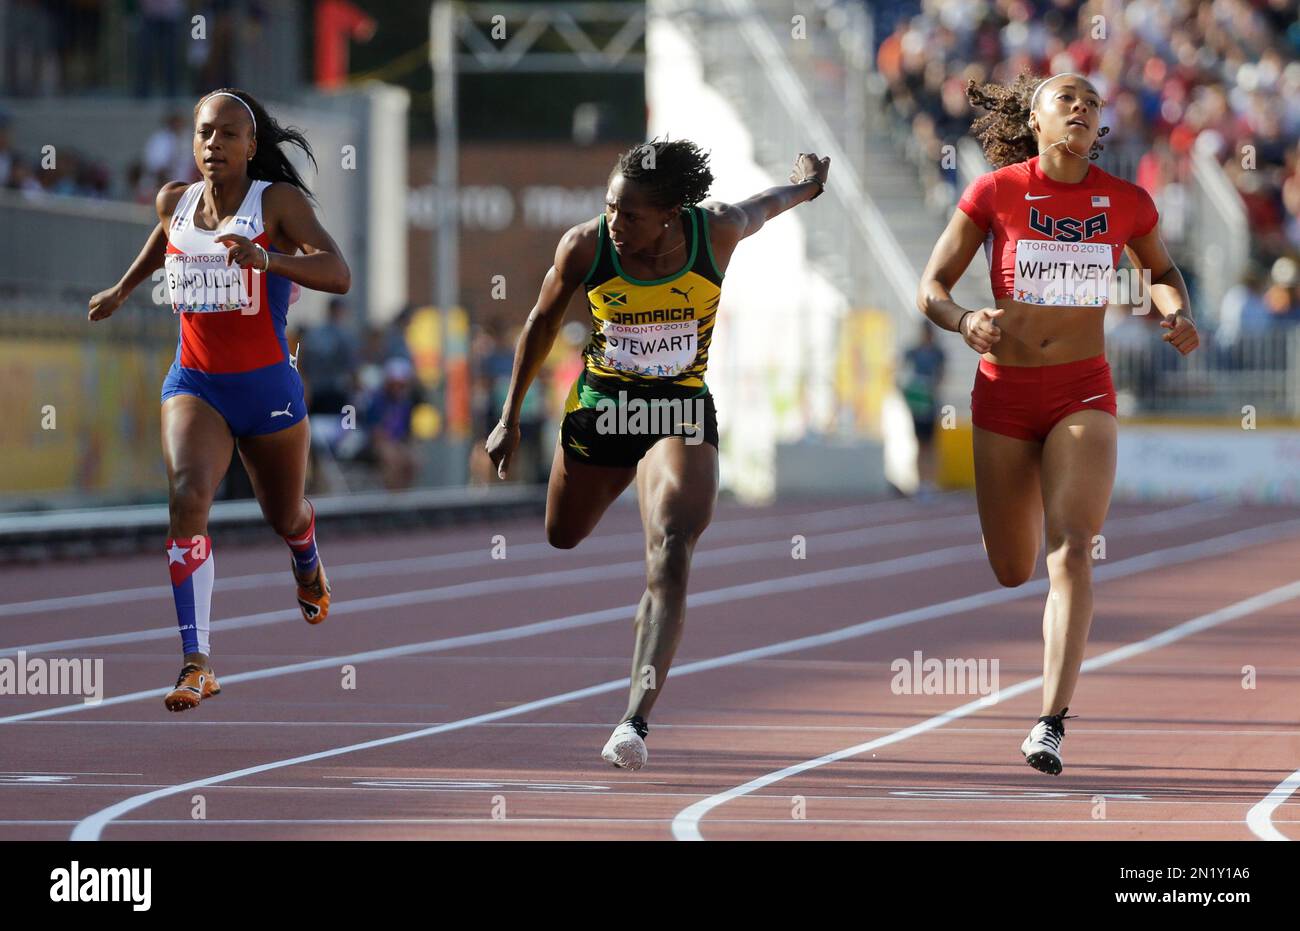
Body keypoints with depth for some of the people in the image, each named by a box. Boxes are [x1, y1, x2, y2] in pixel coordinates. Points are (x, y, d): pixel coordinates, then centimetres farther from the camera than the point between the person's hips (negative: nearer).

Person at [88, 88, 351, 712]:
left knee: (285, 517, 20)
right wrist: (122, 289, 35)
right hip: (194, 384, 1)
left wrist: (266, 259, -41)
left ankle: (308, 565, 61)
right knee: (187, 496, -26)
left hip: (268, 387, -1)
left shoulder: (278, 202, -13)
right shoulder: (174, 203, 0)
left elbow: (338, 275, -27)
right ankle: (197, 664, -30)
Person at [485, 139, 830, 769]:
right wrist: (510, 416, 11)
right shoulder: (584, 246, -12)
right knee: (560, 547, 15)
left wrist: (803, 186, 34)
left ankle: (635, 720, -32)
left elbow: (763, 208, 11)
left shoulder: (717, 231, -14)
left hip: (681, 414, -2)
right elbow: (543, 322, 5)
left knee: (670, 558, -22)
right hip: (599, 407, 2)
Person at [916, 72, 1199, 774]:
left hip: (1083, 393, 0)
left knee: (1070, 551, -19)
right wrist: (964, 321, -25)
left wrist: (1177, 314, -2)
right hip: (1004, 393, 0)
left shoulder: (1127, 204, -1)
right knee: (1012, 571, 12)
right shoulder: (996, 191, -6)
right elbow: (931, 288, -3)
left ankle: (1051, 723, -22)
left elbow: (1161, 272, 20)